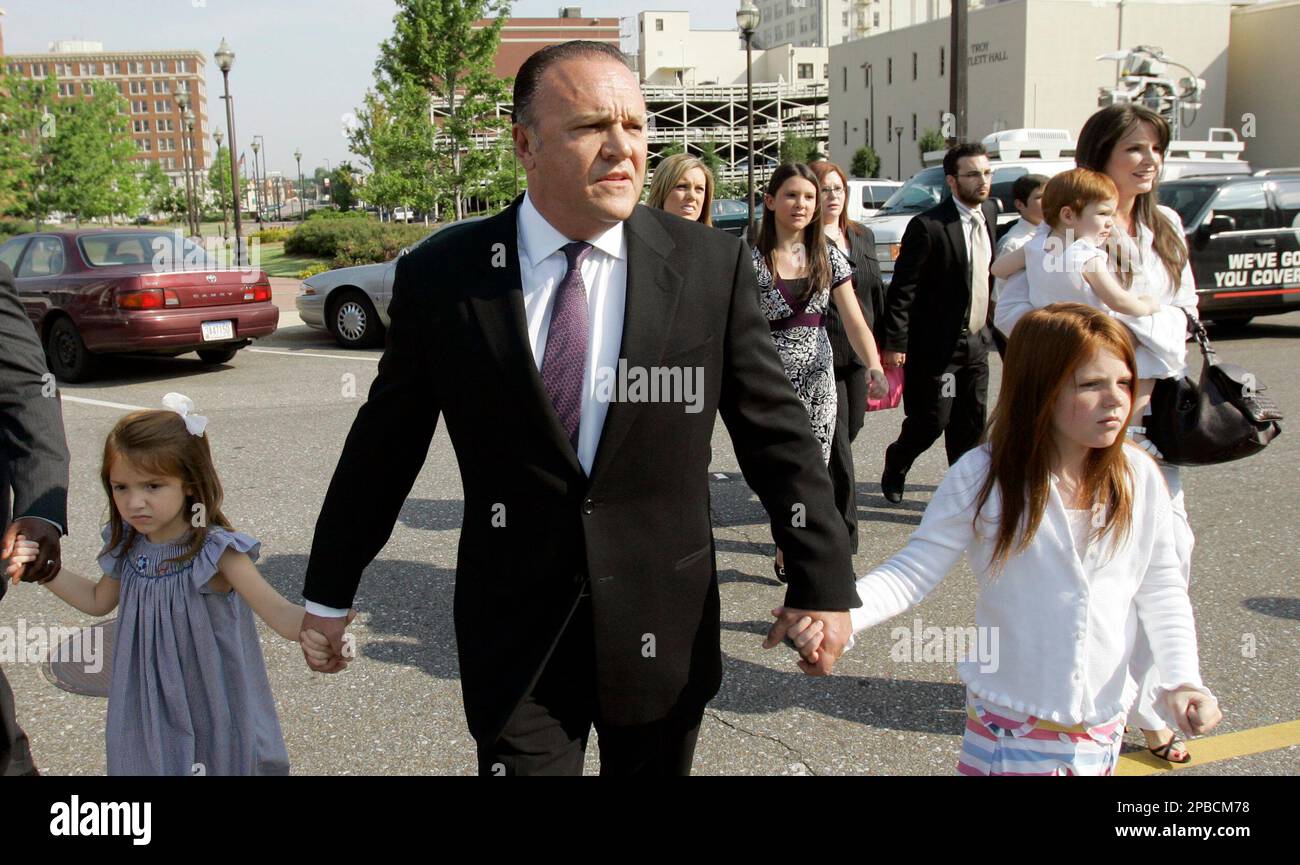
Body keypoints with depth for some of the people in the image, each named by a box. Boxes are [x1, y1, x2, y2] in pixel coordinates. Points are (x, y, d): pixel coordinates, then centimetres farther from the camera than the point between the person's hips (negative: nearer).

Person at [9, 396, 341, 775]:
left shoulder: (214, 551, -23)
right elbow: (98, 601, 17)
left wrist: (309, 628, -55)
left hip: (213, 707, -5)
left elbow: (277, 610, -33)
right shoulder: (127, 546, -4)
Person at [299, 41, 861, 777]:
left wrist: (824, 581, -2)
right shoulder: (440, 276, -6)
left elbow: (776, 431, -1)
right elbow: (384, 445, 3)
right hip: (513, 638, -1)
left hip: (663, 633, 1)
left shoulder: (710, 265, -6)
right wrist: (329, 592, 10)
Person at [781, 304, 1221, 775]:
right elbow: (915, 569, -14)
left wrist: (1181, 679, -8)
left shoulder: (1140, 477, -5)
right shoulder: (981, 477, -14)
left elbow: (1162, 586, 4)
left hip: (1105, 719, 3)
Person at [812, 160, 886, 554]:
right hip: (823, 356, -7)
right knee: (837, 446, -3)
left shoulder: (863, 236, 14)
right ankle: (845, 533, 7)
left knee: (849, 431, 16)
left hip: (859, 354, 7)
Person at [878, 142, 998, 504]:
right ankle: (895, 465, 31)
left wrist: (988, 322, 15)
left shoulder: (989, 213, 6)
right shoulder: (928, 226, -17)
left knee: (971, 426, 9)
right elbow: (902, 288, -16)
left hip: (976, 341, 6)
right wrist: (895, 342, -18)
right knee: (931, 422, 3)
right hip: (937, 345, -6)